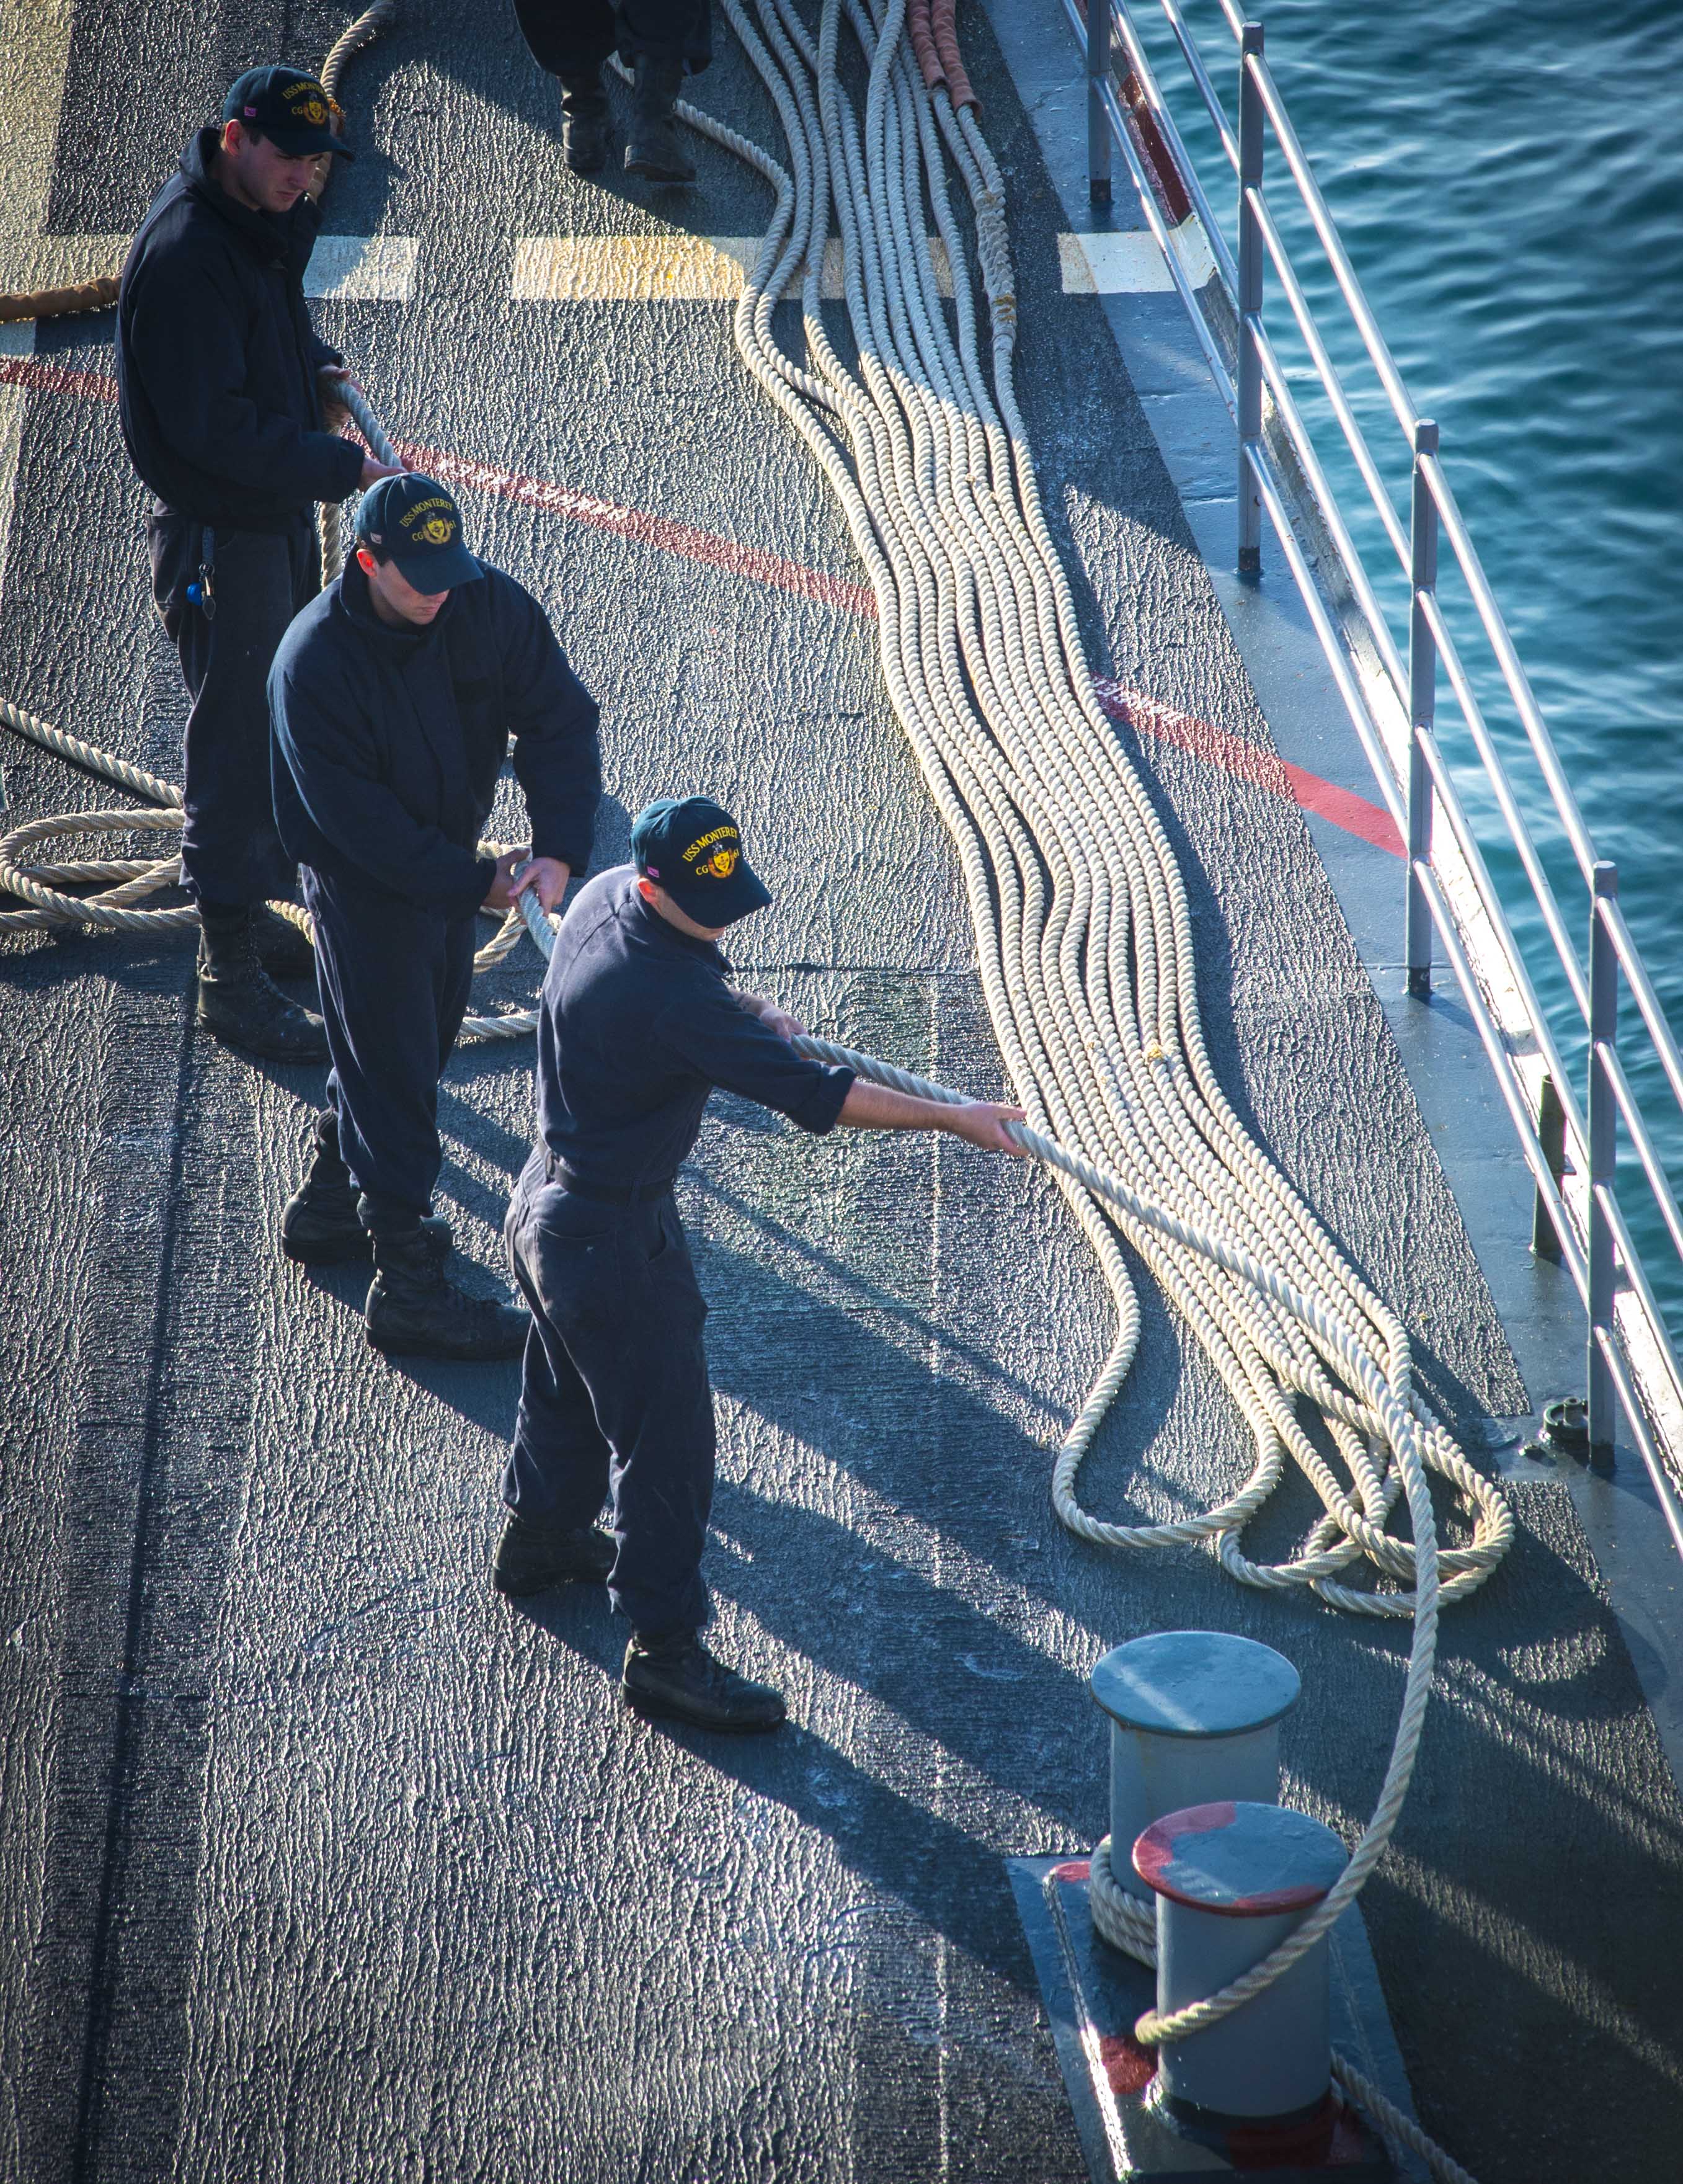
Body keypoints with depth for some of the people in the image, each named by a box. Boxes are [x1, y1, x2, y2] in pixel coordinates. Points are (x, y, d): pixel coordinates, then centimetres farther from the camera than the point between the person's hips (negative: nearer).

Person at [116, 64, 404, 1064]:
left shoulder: (267, 222, 4)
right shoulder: (186, 252, -26)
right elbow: (215, 427, -28)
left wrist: (315, 364, 7)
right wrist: (341, 468, -24)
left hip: (281, 513, 10)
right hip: (218, 537, -10)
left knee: (282, 721, 21)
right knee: (237, 746, -3)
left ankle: (250, 914, 37)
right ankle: (231, 977, 5)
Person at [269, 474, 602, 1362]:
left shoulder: (489, 606, -14)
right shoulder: (313, 664, -28)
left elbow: (560, 720, -10)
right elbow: (357, 819, -25)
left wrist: (559, 849, -23)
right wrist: (473, 885, -24)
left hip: (449, 860, 7)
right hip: (364, 879, -7)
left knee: (427, 1030, 20)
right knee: (395, 1062, -4)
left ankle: (329, 1206, 40)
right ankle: (408, 1289, 2)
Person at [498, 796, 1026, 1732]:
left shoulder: (604, 896, -6)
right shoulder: (671, 996, -34)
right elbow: (814, 1095, -31)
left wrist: (743, 1005, 4)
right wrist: (953, 1118, -25)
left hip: (550, 1199, 10)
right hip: (616, 1236, -10)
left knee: (573, 1382, 30)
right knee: (664, 1434, -1)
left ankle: (543, 1533, 52)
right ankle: (666, 1647, 6)